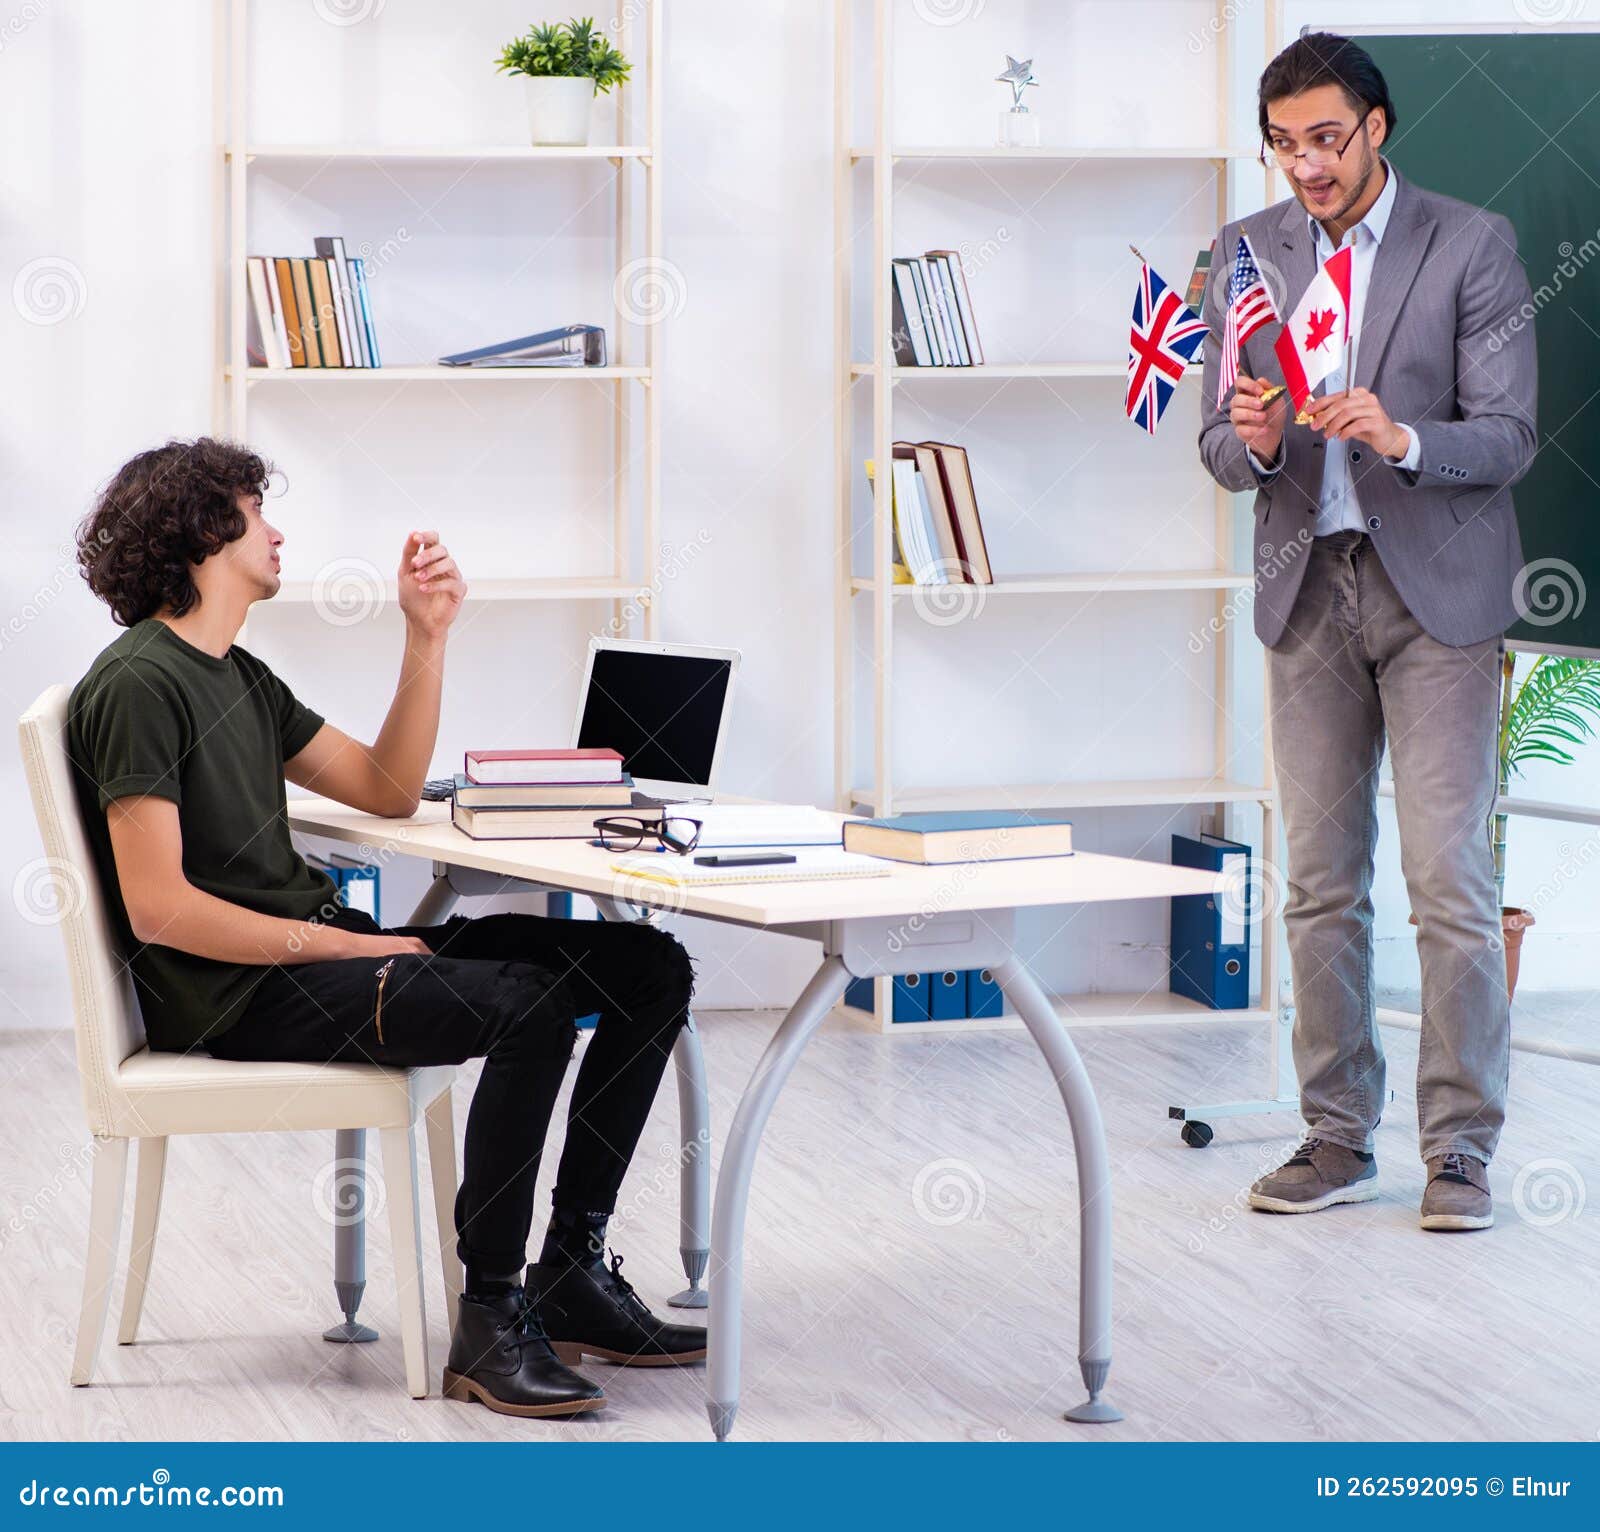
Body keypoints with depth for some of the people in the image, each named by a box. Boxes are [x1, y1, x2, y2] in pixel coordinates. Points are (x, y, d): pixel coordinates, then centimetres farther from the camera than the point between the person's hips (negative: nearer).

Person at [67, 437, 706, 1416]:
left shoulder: (237, 676, 20)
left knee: (647, 969, 0)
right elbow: (159, 909, -18)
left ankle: (572, 1272, 1)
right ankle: (491, 1322, -22)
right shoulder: (140, 684, -11)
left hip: (318, 949, 10)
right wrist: (348, 946, -19)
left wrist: (428, 636, 10)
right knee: (531, 1004, -30)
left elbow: (390, 791, 21)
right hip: (241, 995, -10)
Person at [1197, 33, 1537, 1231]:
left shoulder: (1472, 244, -5)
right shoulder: (1249, 252, 7)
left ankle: (1462, 1149, 2)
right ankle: (1339, 1139, 16)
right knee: (1320, 882, 7)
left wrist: (1403, 439, -27)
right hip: (1310, 589, 4)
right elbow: (1220, 445, 7)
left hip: (1437, 590, -4)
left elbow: (1508, 438, -9)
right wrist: (1250, 442, -17)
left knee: (1451, 880, -6)